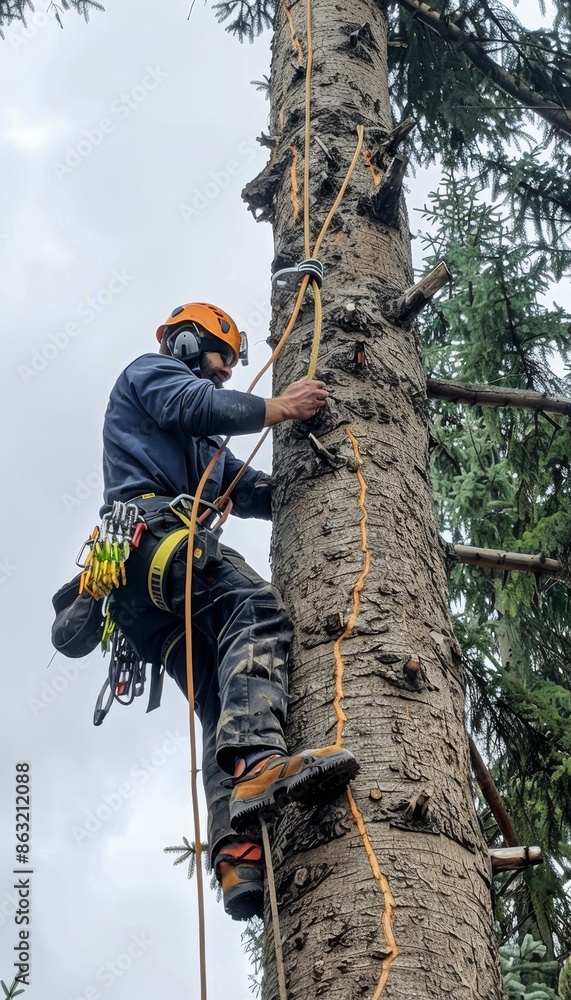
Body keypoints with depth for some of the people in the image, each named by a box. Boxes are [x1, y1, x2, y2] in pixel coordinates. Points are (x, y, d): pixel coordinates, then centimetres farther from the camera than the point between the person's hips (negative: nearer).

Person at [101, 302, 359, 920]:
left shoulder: (205, 450, 45)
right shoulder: (149, 371, 22)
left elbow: (253, 494, 34)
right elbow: (191, 405, -2)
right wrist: (275, 408, 0)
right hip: (153, 528, -9)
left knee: (222, 703, -11)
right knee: (256, 609, -32)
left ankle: (238, 862, -29)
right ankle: (258, 764, -56)